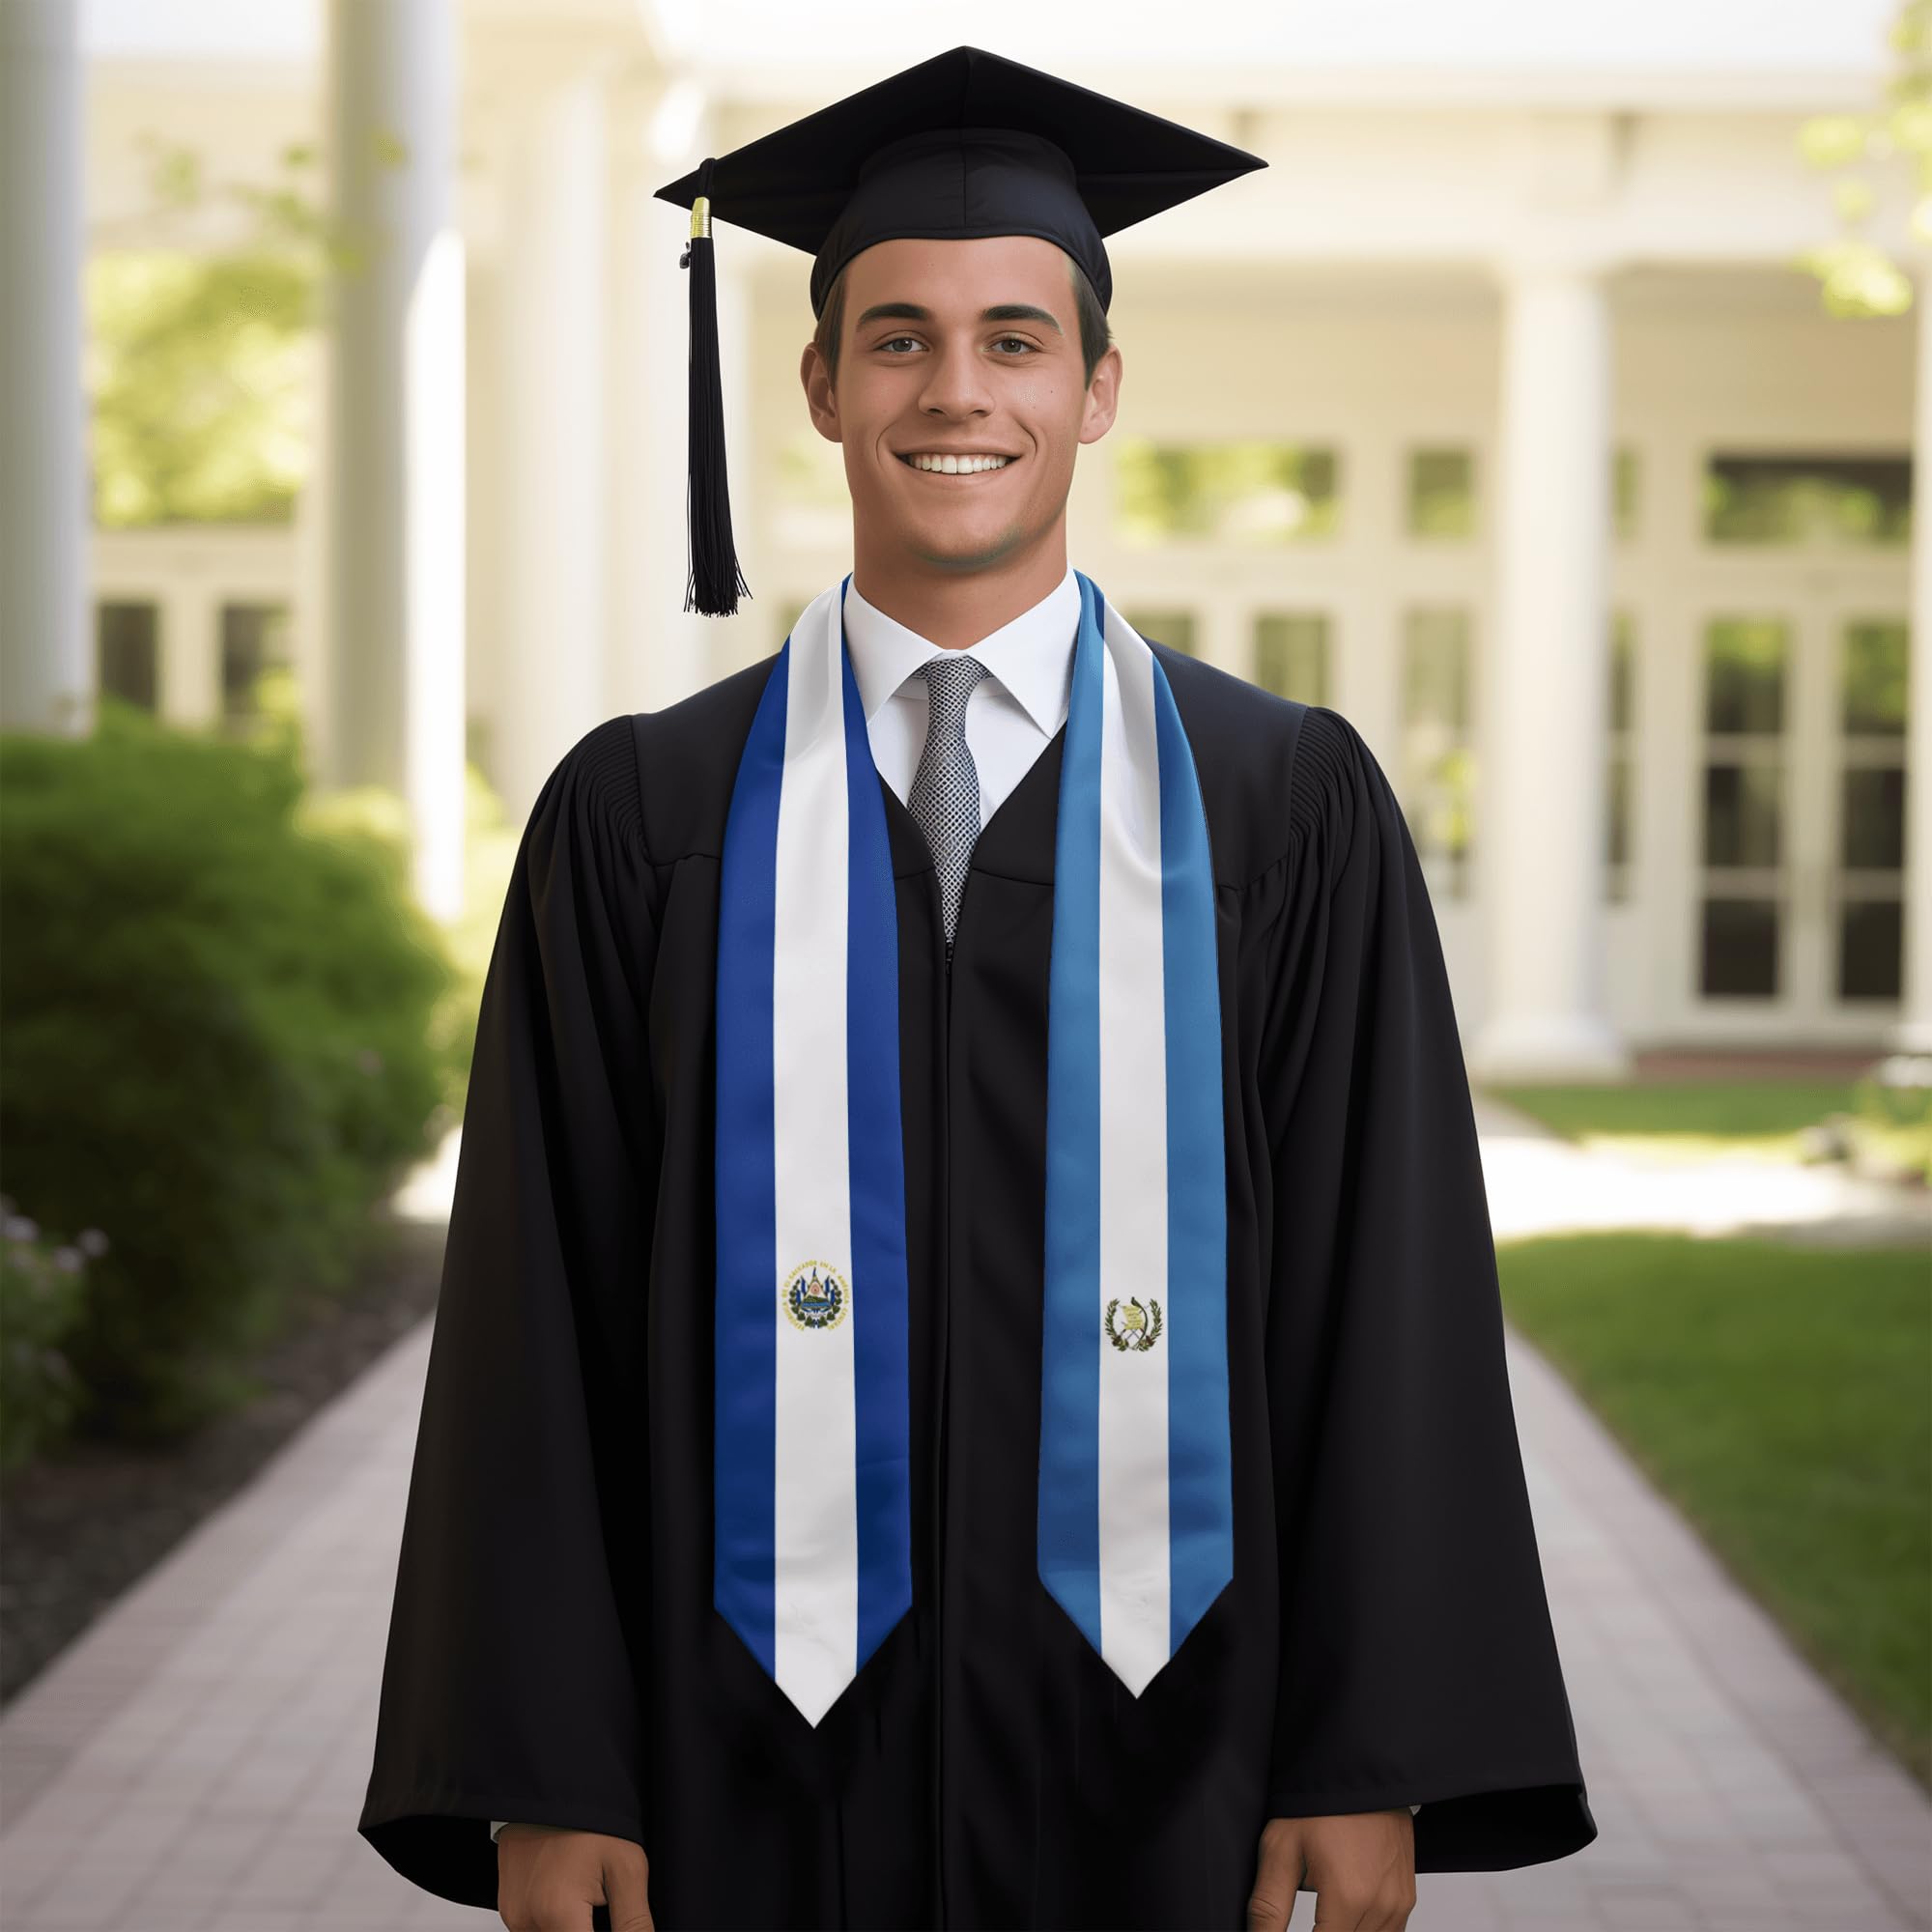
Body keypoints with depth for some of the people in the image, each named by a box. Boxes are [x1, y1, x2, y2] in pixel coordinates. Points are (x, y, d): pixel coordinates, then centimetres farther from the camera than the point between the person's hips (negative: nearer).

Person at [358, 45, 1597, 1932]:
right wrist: (542, 1778, -5)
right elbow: (541, 1313, 1)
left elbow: (1381, 1287, 0)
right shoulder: (641, 820, 3)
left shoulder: (1288, 806, 2)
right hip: (760, 1777, 0)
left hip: (1160, 1771, 0)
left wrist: (1376, 1769, -6)